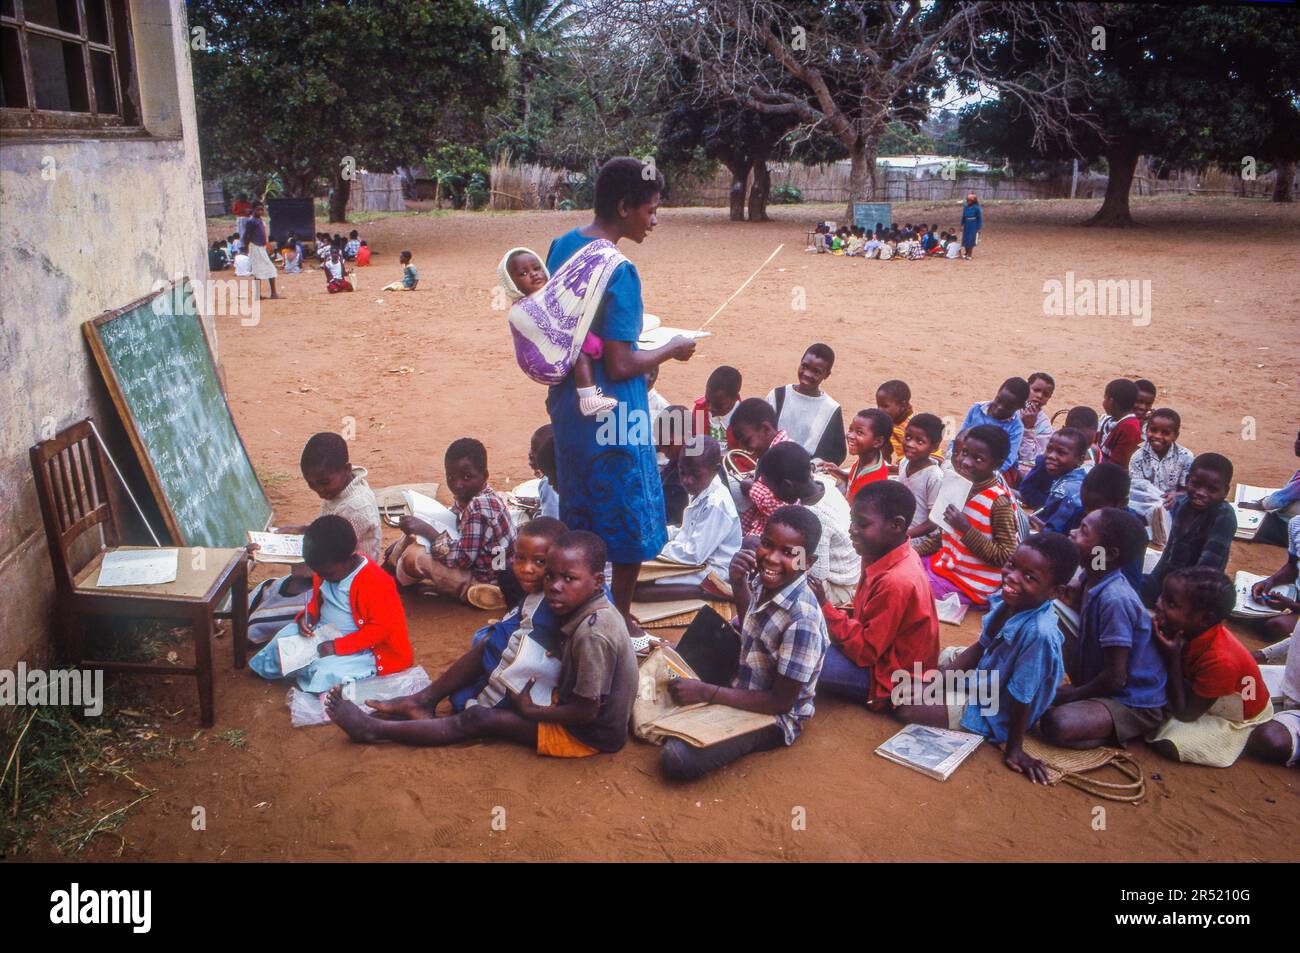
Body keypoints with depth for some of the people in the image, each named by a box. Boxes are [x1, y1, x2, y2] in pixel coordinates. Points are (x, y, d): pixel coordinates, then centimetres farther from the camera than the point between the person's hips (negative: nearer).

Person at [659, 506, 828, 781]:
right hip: (742, 684, 8)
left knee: (676, 759, -26)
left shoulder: (802, 620, -31)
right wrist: (738, 581, -4)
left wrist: (707, 693, -21)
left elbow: (781, 701, -23)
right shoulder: (763, 581, -10)